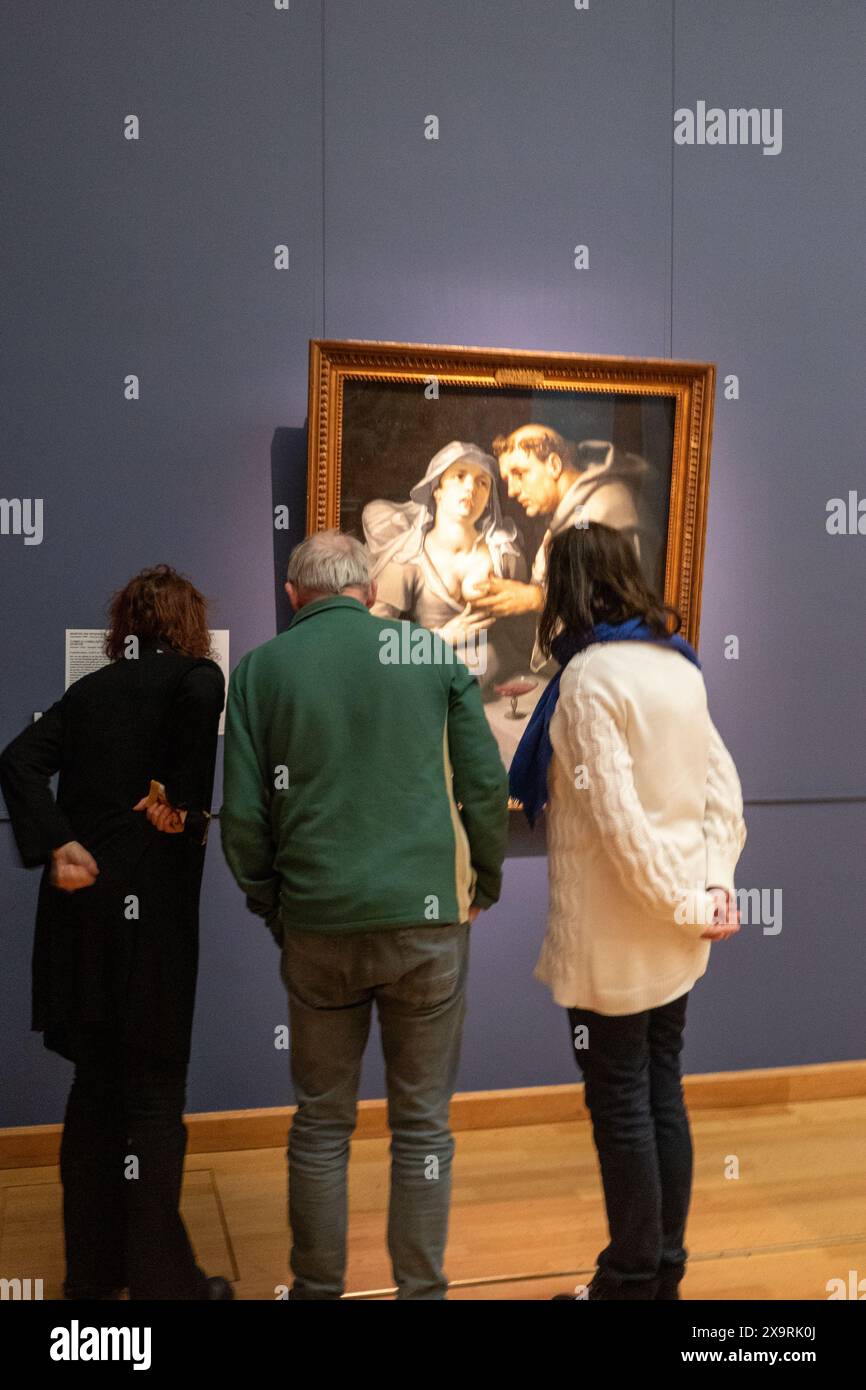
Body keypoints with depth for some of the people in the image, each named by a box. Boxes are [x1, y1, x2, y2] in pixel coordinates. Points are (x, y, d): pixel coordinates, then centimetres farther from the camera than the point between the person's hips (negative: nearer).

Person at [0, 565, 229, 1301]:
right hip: (149, 907, -5)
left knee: (96, 1083, 17)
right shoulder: (195, 675, -3)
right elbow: (204, 696, -28)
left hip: (82, 904, 6)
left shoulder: (89, 690, 11)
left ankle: (92, 1267, 30)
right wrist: (181, 802, -18)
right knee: (153, 1090, 5)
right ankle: (161, 1280, 16)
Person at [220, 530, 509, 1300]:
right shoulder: (431, 652, 0)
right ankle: (421, 1286, 22)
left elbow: (242, 815, -2)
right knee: (422, 1125, 12)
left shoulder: (261, 668, 0)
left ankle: (317, 1287, 28)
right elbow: (486, 784, -2)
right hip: (428, 921, 0)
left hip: (318, 926, 1)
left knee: (321, 1123, 16)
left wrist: (273, 905, 12)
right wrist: (485, 884, 12)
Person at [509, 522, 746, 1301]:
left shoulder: (591, 674, -15)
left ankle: (632, 1282, 20)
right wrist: (714, 886, -2)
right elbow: (722, 785, 4)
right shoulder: (677, 664, 8)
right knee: (662, 1096, 17)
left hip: (617, 932, -8)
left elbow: (616, 816, -21)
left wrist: (682, 905, -13)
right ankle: (665, 1270, 30)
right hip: (673, 933, 8)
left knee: (621, 1108, 6)